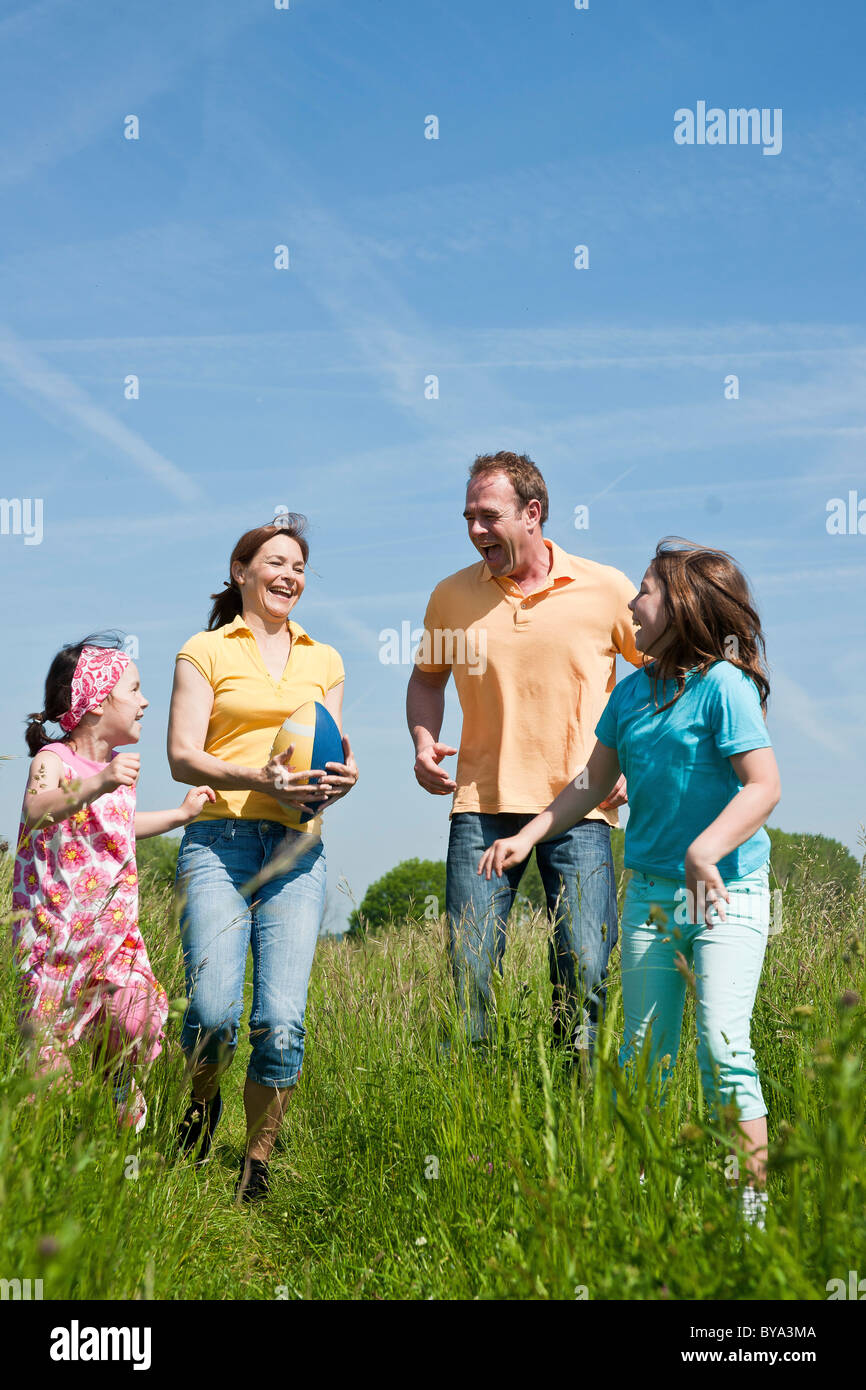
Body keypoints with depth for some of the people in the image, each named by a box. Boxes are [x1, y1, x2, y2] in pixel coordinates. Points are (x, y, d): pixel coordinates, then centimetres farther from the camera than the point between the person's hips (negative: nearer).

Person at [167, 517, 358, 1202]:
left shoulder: (324, 661, 21)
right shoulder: (205, 651, 9)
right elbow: (182, 756, 0)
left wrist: (342, 778, -2)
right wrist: (258, 777, -16)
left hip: (297, 848, 3)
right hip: (219, 839, -3)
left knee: (282, 1021, -10)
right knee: (213, 1010, -16)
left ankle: (258, 1162, 9)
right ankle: (202, 1103, 18)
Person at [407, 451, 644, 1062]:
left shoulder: (607, 589, -1)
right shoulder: (453, 595, 5)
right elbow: (427, 676, 22)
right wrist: (424, 740, 3)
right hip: (483, 805, 2)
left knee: (584, 974, -3)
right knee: (468, 975, -2)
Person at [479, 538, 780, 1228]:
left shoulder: (723, 684, -12)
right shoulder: (633, 690, 9)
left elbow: (764, 786, -18)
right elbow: (595, 781, 20)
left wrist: (704, 849, -31)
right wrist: (528, 835, 15)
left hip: (728, 894, -6)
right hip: (651, 893, 6)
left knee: (724, 1050, -13)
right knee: (644, 1053, 7)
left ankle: (752, 1203, -3)